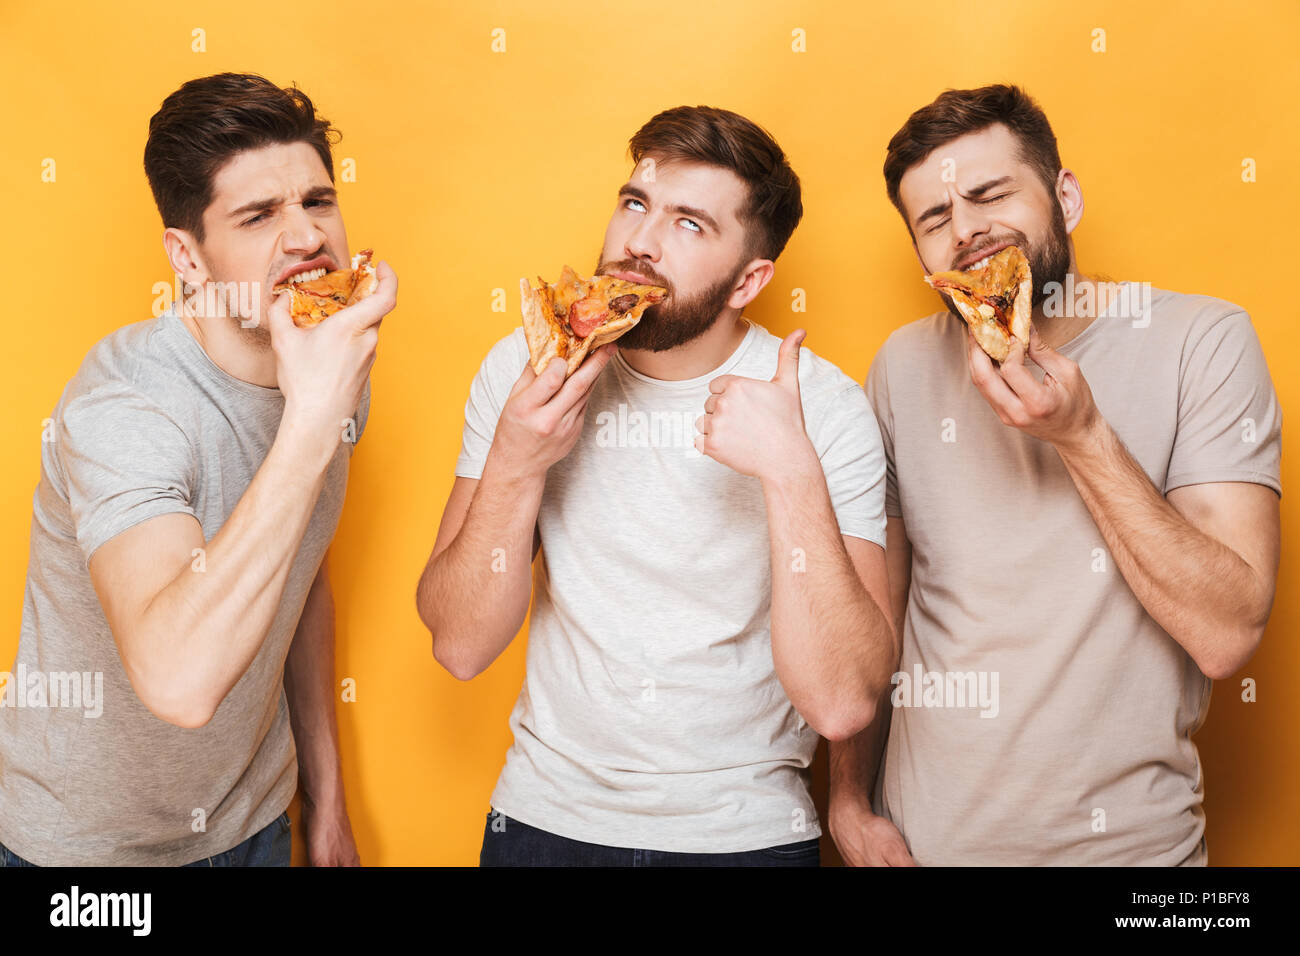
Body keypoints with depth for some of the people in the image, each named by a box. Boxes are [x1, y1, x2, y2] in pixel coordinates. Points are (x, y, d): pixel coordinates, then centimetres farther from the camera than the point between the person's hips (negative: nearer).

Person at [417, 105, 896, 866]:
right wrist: (514, 464, -24)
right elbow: (461, 645, -10)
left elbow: (841, 704, -23)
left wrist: (793, 471, -31)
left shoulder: (824, 405, -15)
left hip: (746, 827, -1)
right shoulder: (523, 368, -8)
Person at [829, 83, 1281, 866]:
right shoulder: (906, 364, -3)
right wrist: (850, 802, -1)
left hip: (1131, 839, -2)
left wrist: (1082, 435, -25)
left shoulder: (1201, 340, -12)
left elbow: (1227, 637, -18)